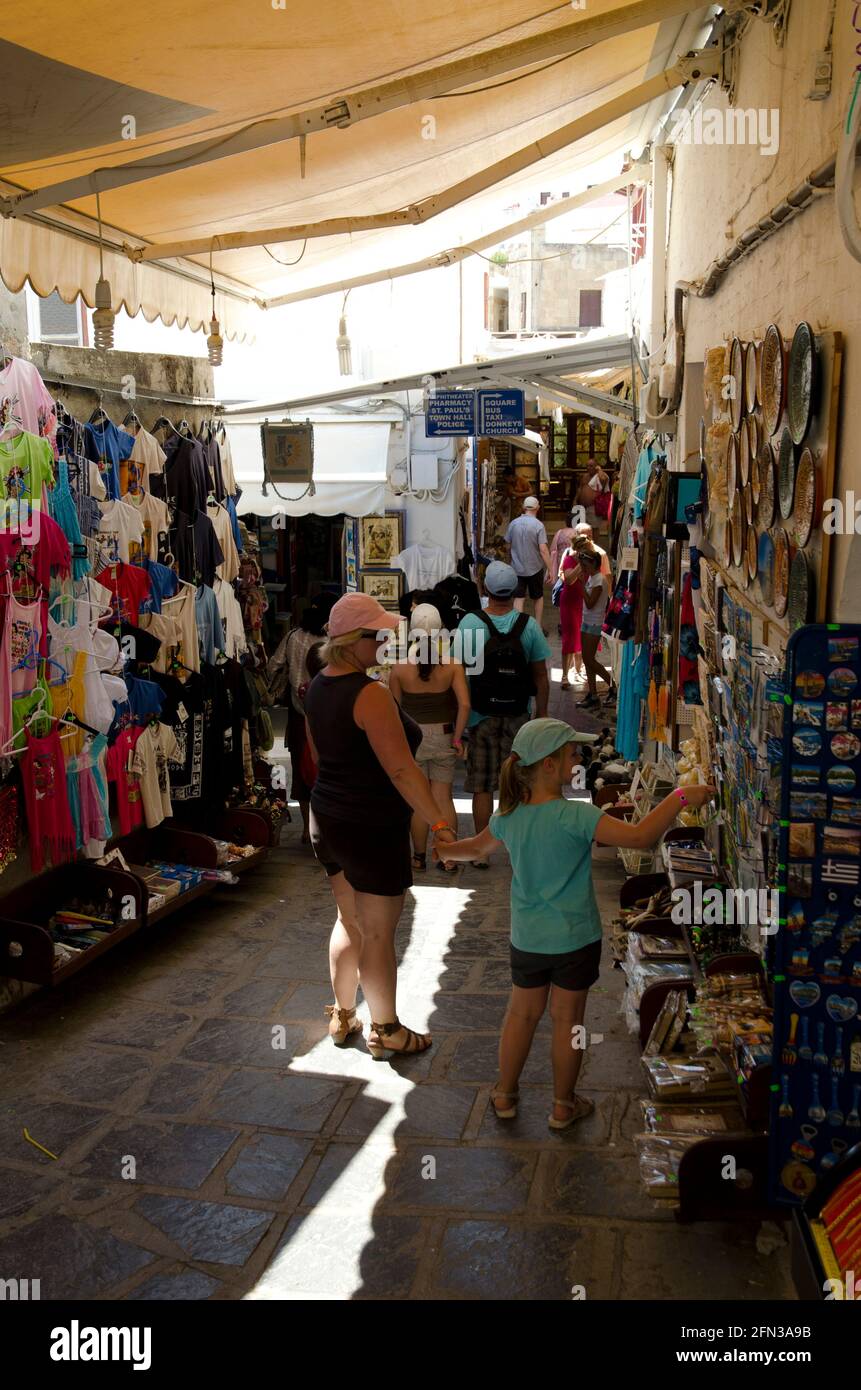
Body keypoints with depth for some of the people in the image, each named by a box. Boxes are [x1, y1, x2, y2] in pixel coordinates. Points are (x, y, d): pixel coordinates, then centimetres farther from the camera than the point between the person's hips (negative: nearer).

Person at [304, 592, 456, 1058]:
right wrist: (439, 824, -25)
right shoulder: (371, 694, -23)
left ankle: (342, 1017, 34)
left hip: (328, 821, 9)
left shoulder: (319, 686, 5)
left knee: (348, 921, 21)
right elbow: (401, 769, -27)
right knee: (378, 934, 6)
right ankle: (386, 1031, 21)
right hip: (373, 828, -9)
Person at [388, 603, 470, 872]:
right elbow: (464, 704, -14)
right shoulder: (452, 664, -8)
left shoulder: (400, 667, -8)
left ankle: (419, 857, 17)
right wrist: (457, 738, -5)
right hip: (443, 736, 1)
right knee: (443, 797, 8)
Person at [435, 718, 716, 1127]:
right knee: (568, 1020, 12)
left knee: (522, 1013, 20)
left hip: (527, 938, 5)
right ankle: (563, 1105, 28)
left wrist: (443, 852, 36)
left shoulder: (509, 815, -5)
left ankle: (505, 1095, 34)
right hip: (575, 939, -4)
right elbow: (639, 836, -33)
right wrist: (680, 798, -25)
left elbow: (477, 846, 14)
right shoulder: (574, 816, -25)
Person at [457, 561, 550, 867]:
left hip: (481, 715, -1)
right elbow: (541, 677, -1)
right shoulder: (529, 626, -6)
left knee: (482, 786, 7)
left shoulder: (470, 623, -10)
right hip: (518, 715, 1)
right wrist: (542, 715, 10)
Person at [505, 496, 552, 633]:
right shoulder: (538, 525, -14)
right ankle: (538, 627, 22)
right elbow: (543, 550, -19)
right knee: (538, 598, 15)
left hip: (517, 568, 2)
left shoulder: (513, 523, -2)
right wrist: (550, 569, -14)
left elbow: (508, 546, 8)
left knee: (519, 598, 5)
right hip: (535, 568, -2)